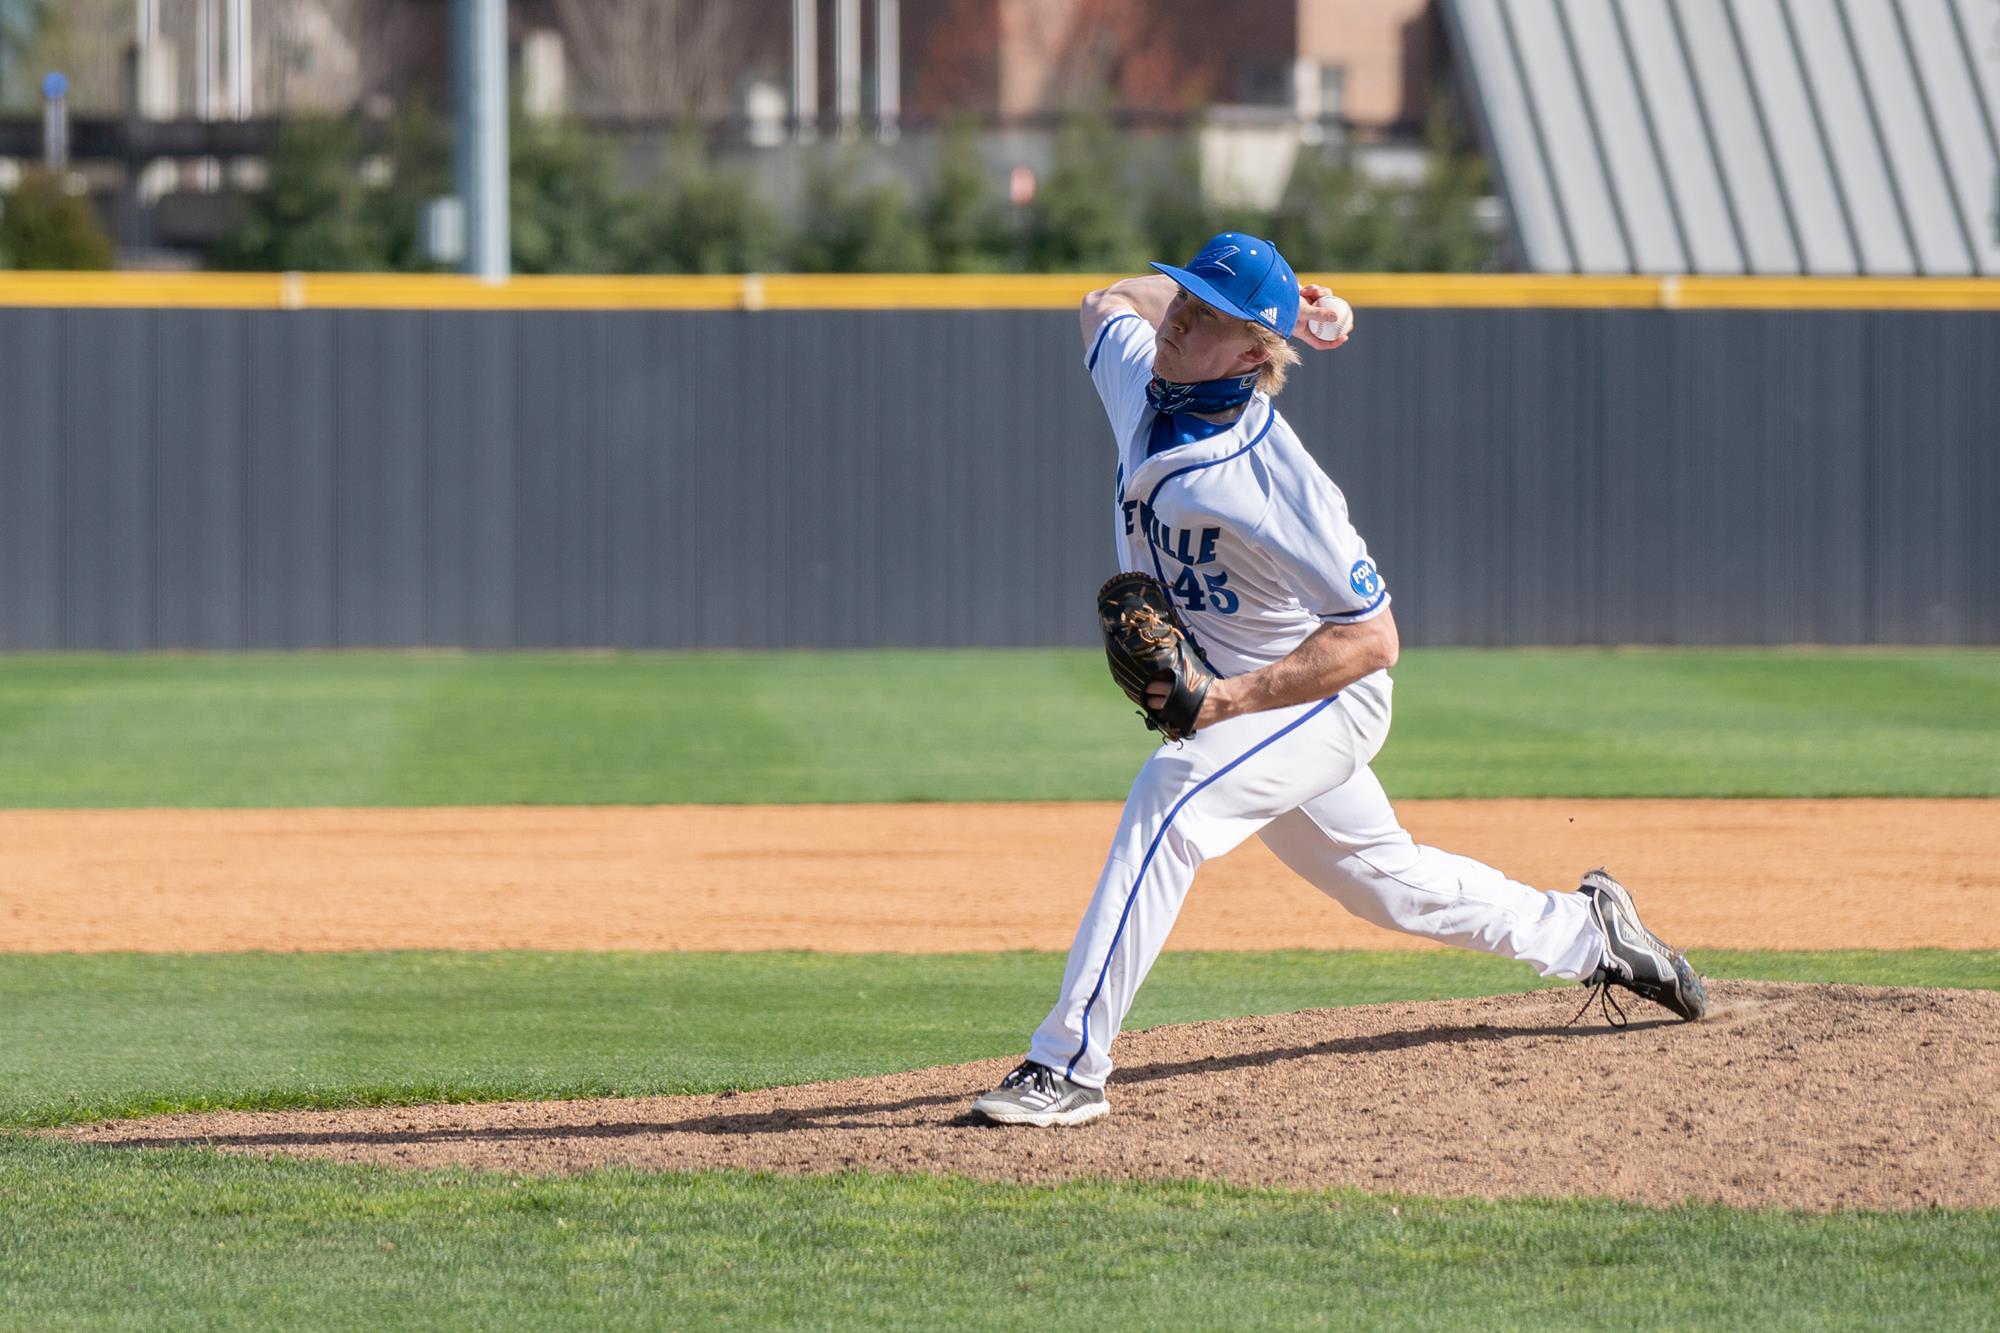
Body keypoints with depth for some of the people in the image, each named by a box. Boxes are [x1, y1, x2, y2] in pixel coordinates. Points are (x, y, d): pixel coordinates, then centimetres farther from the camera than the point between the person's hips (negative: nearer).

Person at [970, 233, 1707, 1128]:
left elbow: (1372, 638, -28)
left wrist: (1229, 702, -38)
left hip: (1327, 695, -9)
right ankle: (1586, 934, 45)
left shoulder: (1273, 481, -32)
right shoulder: (1138, 381, -11)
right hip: (1229, 696, 9)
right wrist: (1230, 291, 3)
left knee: (1170, 797, -32)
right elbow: (1108, 304, 15)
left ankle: (1069, 1065, -33)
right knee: (1385, 878, 22)